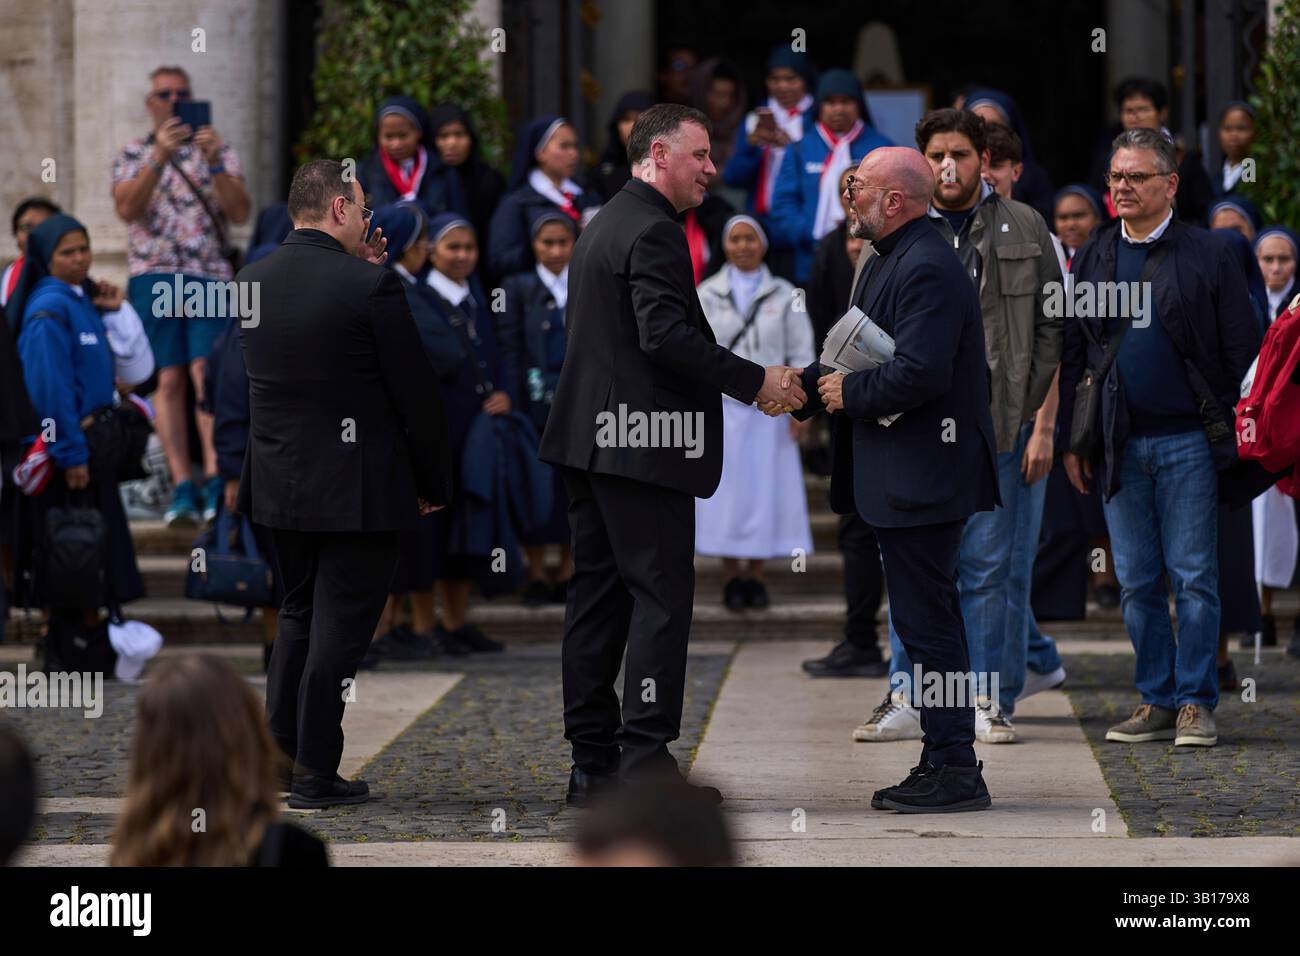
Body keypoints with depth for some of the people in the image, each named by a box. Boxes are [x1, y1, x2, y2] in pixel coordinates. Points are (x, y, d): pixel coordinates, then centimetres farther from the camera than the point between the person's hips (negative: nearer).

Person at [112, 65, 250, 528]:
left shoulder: (218, 150, 13)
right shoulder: (132, 155, 12)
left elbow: (241, 212, 1)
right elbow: (127, 208, -6)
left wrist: (214, 164, -13)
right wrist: (160, 157, -16)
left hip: (209, 273, -1)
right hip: (153, 275, 1)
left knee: (207, 373, -14)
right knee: (169, 380, -3)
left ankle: (215, 482, -19)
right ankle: (182, 487, -4)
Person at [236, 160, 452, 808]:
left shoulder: (250, 281, 2)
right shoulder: (371, 286, -16)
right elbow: (416, 392, -12)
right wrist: (433, 482, 0)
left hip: (279, 482, 6)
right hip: (358, 487, -6)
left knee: (298, 615, 19)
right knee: (341, 625, 1)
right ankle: (315, 773, 2)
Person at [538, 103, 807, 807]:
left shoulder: (601, 228, 19)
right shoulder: (653, 232, -13)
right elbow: (666, 334, -23)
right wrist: (755, 381, -16)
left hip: (590, 441, 10)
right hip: (644, 447, -10)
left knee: (598, 595, 9)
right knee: (661, 596, -7)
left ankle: (593, 762, 11)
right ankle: (644, 759, -10)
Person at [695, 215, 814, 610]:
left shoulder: (783, 295, 7)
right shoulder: (707, 295, 7)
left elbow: (801, 354, 6)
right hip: (721, 408, 0)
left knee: (765, 490, -1)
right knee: (723, 492, -3)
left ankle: (756, 575, 7)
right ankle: (732, 576, 3)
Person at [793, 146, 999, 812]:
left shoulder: (927, 270, -18)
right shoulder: (883, 262, 17)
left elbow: (918, 374, -26)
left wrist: (847, 393, -13)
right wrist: (807, 385, 8)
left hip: (923, 476, -11)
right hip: (903, 480, 11)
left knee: (926, 621, -8)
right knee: (926, 620, 14)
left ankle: (955, 770, -4)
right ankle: (943, 762, 19)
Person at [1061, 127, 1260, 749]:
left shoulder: (1205, 258, 0)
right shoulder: (1093, 259, 11)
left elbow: (1240, 351, 0)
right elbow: (1071, 353, 14)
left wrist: (1234, 436, -6)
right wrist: (1071, 441, 9)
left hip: (1187, 441, -4)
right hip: (1118, 446, 4)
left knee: (1194, 578, -2)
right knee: (1136, 583, 6)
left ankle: (1194, 703, 3)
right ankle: (1156, 701, 12)